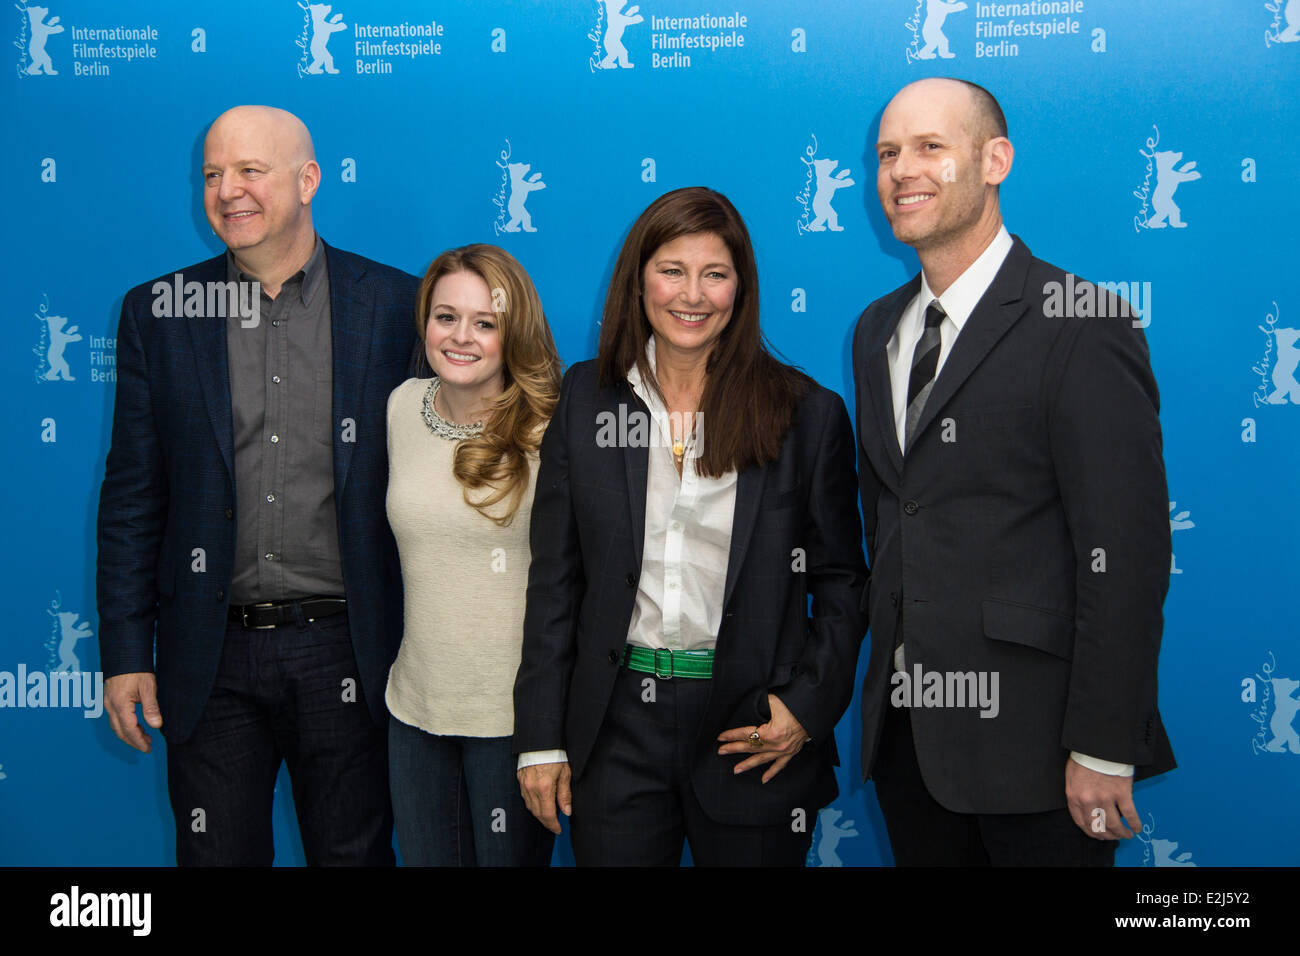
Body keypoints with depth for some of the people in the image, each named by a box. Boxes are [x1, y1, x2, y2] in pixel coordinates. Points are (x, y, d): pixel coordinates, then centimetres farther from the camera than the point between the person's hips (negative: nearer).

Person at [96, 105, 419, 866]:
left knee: (355, 851, 11)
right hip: (212, 657, 1)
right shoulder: (159, 312, 3)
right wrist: (126, 653, 1)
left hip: (346, 652, -1)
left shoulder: (394, 304, -1)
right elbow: (132, 496, 5)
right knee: (217, 855, 12)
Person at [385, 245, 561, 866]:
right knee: (423, 858, 17)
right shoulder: (402, 406, 2)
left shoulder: (549, 431, -13)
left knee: (512, 858, 9)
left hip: (512, 718, -4)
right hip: (416, 705, 5)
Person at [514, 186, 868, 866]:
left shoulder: (808, 413, -3)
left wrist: (809, 705, -8)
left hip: (752, 731, -1)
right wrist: (541, 738, 2)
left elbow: (841, 579, 4)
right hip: (616, 731, 1)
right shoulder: (586, 397, 2)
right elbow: (554, 577, 3)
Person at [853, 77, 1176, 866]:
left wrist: (1103, 750, -15)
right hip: (904, 726, 7)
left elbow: (1125, 554, -15)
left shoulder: (1081, 326, -12)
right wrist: (887, 668, 13)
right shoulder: (877, 330, 11)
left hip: (1027, 736, -6)